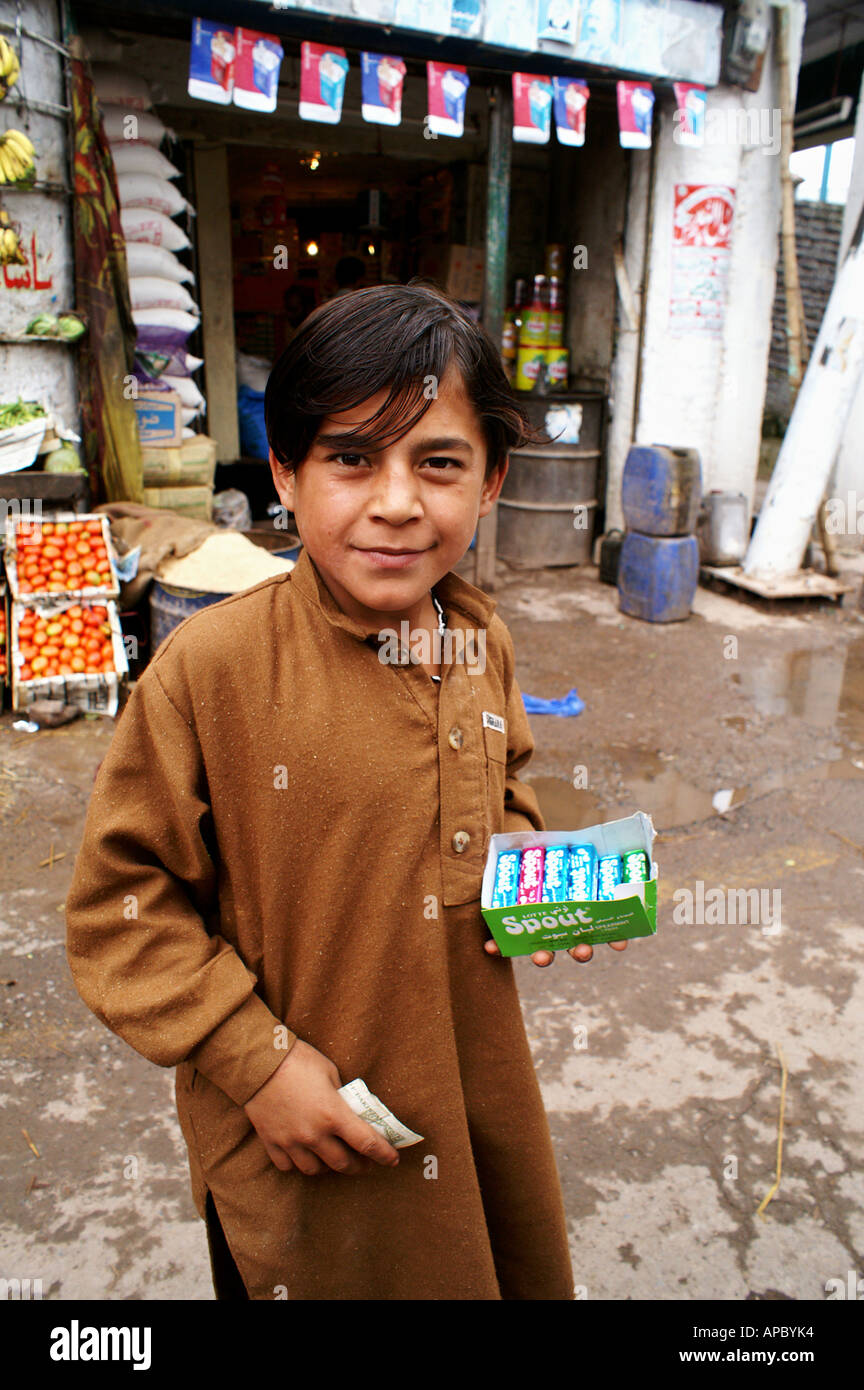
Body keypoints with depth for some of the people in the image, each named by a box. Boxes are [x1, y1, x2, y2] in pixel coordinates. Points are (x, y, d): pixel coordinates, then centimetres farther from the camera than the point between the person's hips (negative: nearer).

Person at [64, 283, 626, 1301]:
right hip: (296, 1137, -4)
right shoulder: (209, 667, -23)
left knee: (516, 1272, 27)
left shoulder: (482, 644, -6)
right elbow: (120, 906, -15)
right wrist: (257, 1063, -17)